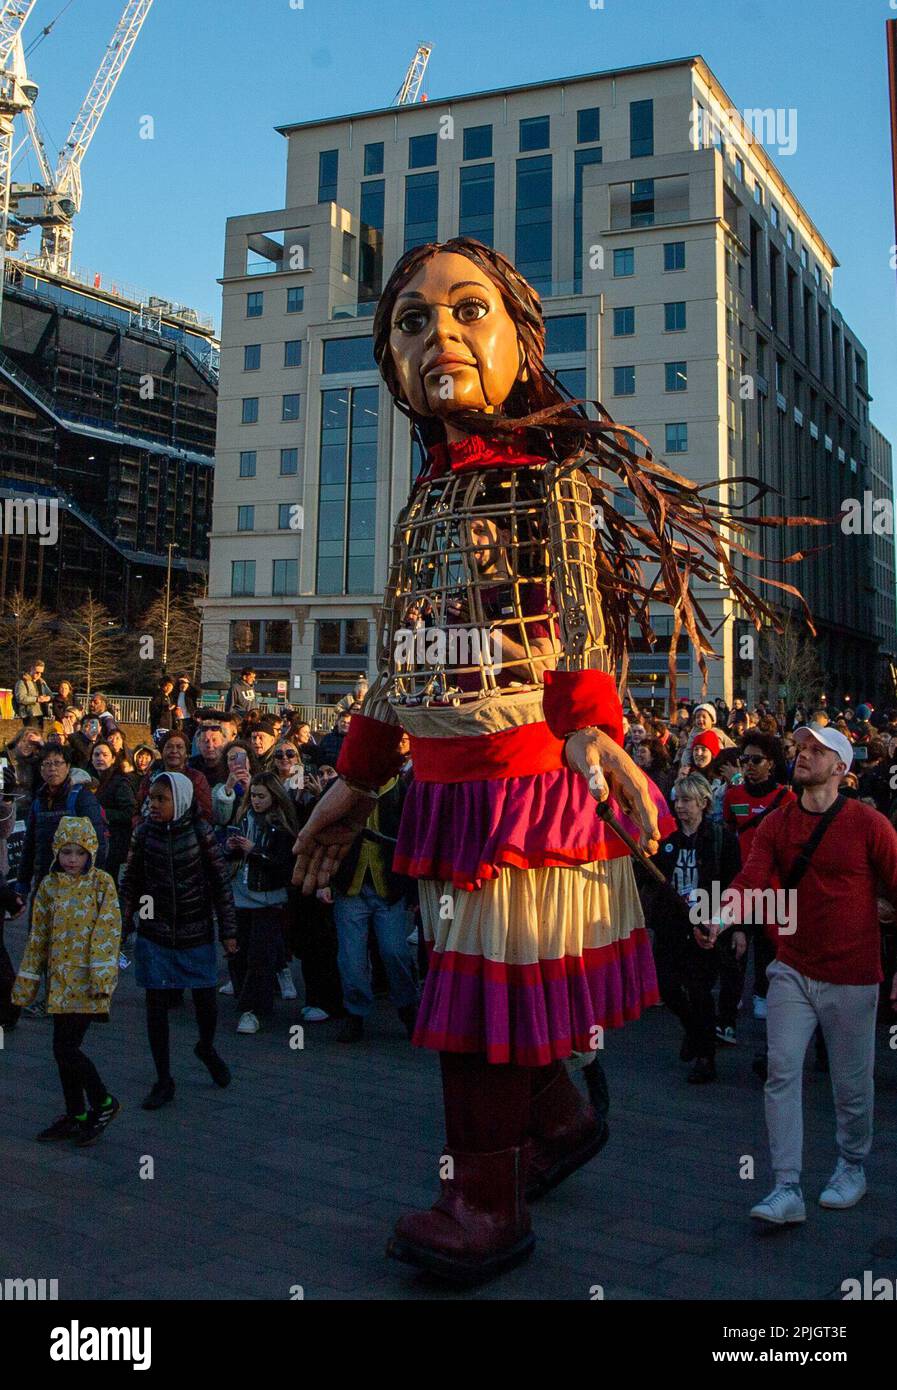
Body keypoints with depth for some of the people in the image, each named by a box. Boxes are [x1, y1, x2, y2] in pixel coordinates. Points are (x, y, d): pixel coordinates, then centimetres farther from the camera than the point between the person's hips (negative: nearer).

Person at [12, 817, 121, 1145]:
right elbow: (38, 936, 11)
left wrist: (102, 976, -19)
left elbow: (108, 931, -11)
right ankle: (75, 1116, 25)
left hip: (87, 978, -5)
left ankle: (103, 1103, 9)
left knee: (65, 1047, -10)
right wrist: (27, 981, 11)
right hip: (60, 977, 5)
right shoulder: (49, 885, 7)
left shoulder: (102, 883, -6)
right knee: (65, 1048, 11)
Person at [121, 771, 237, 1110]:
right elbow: (130, 882, 7)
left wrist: (228, 930, -3)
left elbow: (220, 881, -3)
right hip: (154, 934, 1)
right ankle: (163, 1080, 17)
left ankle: (206, 1048, 38)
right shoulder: (144, 832, -2)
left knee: (206, 1002, 5)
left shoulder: (200, 831, -7)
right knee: (157, 1004, 4)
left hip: (196, 933, -1)